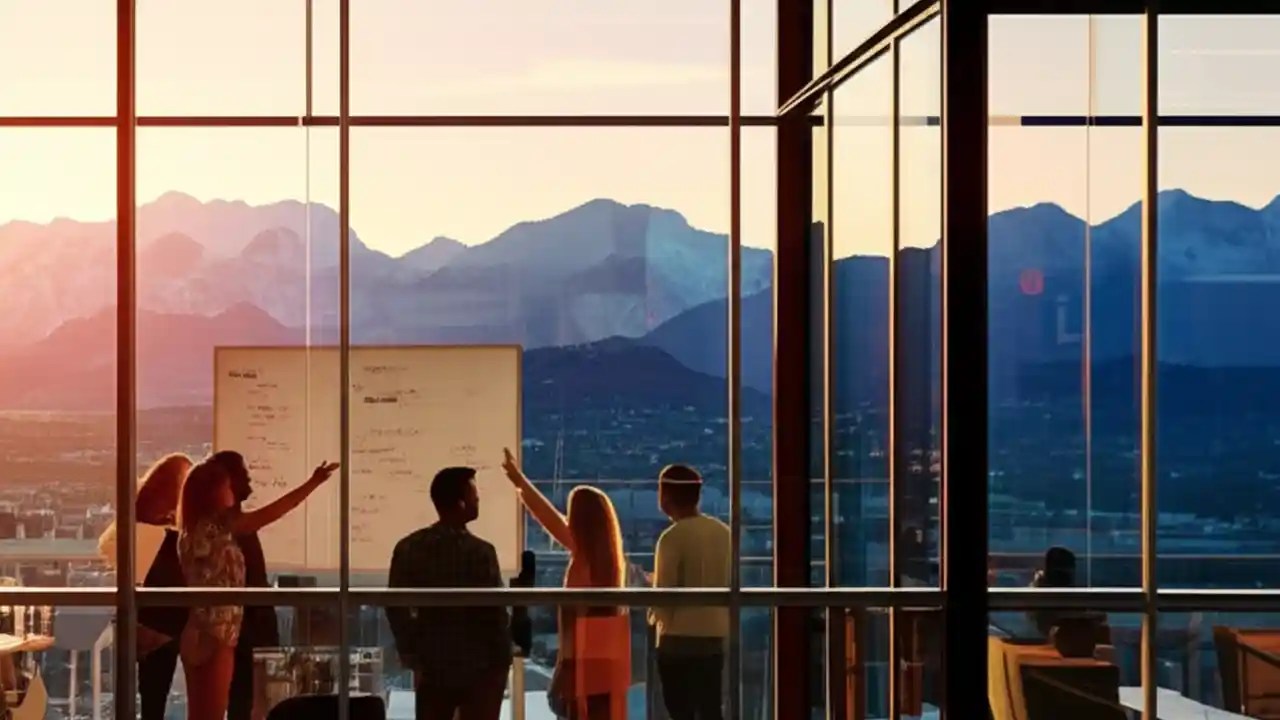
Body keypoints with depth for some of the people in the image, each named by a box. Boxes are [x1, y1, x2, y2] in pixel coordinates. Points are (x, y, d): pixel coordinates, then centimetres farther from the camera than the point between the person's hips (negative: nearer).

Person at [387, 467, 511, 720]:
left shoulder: (409, 548, 0)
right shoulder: (480, 552, -15)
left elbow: (396, 607, 2)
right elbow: (494, 612, -13)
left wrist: (411, 656, 10)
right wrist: (502, 660, 0)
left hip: (432, 666, 4)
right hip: (479, 667, -4)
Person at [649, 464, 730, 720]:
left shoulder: (673, 537, -14)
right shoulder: (723, 532, 6)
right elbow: (731, 584, 11)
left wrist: (655, 616, 7)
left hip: (679, 638, -6)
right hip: (715, 636, 6)